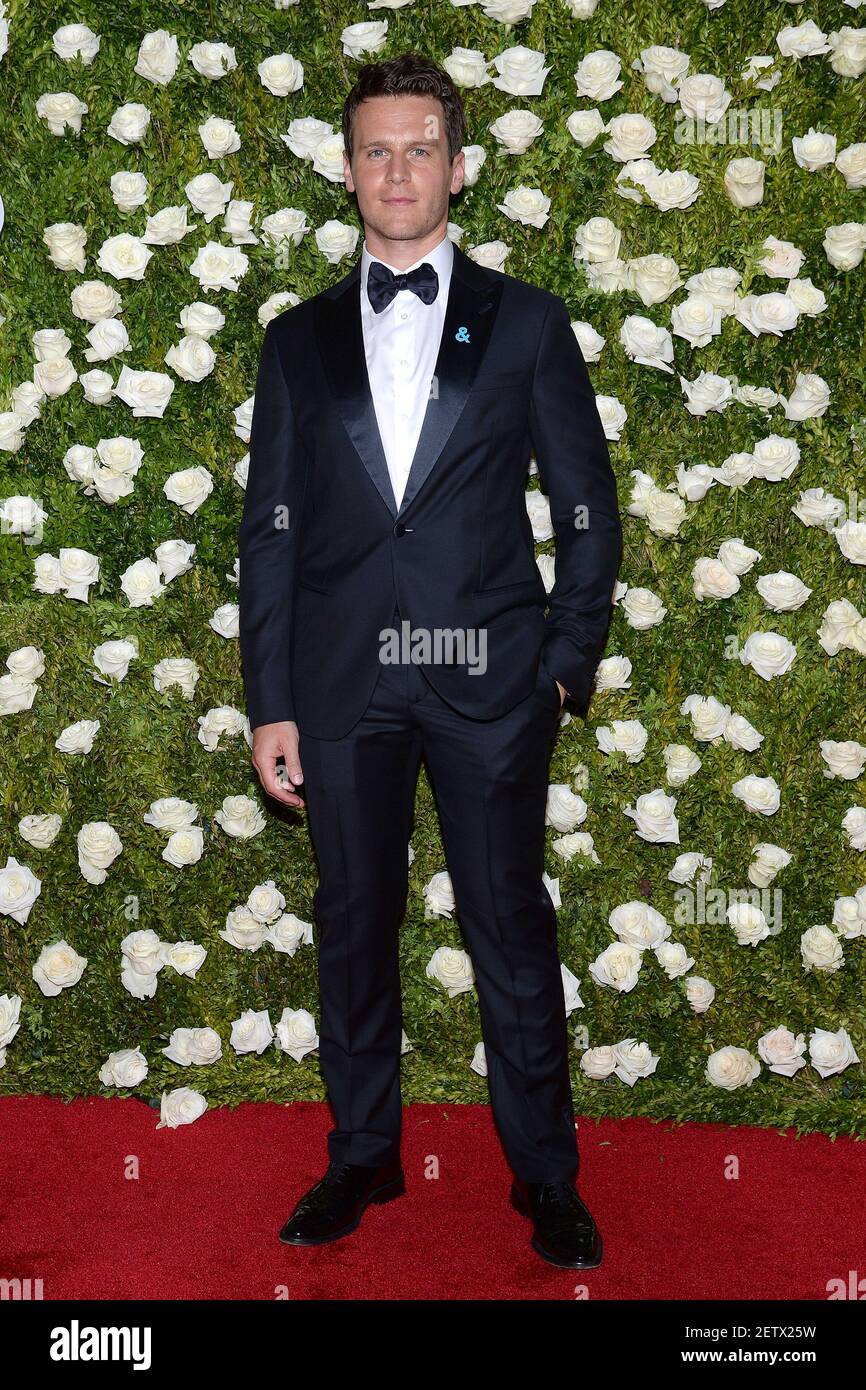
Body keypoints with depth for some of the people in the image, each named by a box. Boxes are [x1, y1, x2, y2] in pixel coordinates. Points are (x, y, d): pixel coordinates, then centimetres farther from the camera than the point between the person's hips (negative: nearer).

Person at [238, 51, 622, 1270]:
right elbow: (270, 528, 8)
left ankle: (546, 1177, 20)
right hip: (342, 680, 2)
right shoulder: (300, 339, 10)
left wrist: (568, 664, -2)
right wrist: (268, 703, 3)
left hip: (487, 678, -2)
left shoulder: (527, 324, 5)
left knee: (512, 931, 4)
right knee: (354, 928, 11)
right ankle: (362, 1157, 28)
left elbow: (587, 508, 6)